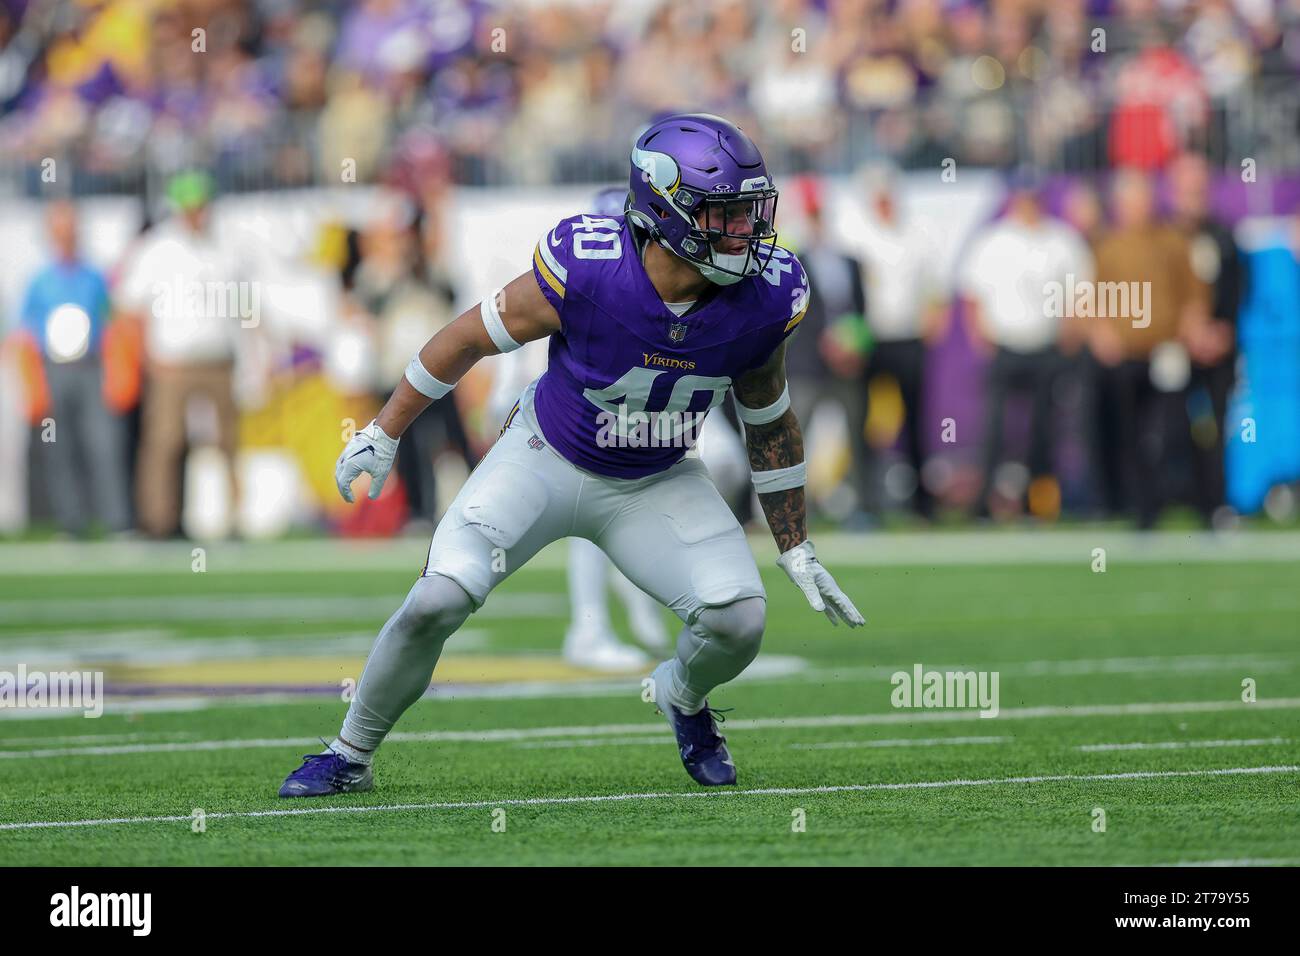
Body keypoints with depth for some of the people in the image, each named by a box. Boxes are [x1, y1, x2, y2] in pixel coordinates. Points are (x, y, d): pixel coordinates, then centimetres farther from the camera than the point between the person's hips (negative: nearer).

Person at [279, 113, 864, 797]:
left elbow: (769, 424, 0)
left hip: (656, 485, 3)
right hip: (547, 460, -3)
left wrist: (797, 552, 7)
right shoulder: (587, 272, -31)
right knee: (439, 599, -19)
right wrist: (383, 433, -4)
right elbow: (472, 336, -13)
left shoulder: (762, 300, -20)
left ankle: (683, 697, 20)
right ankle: (349, 756, 5)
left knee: (738, 619, -18)